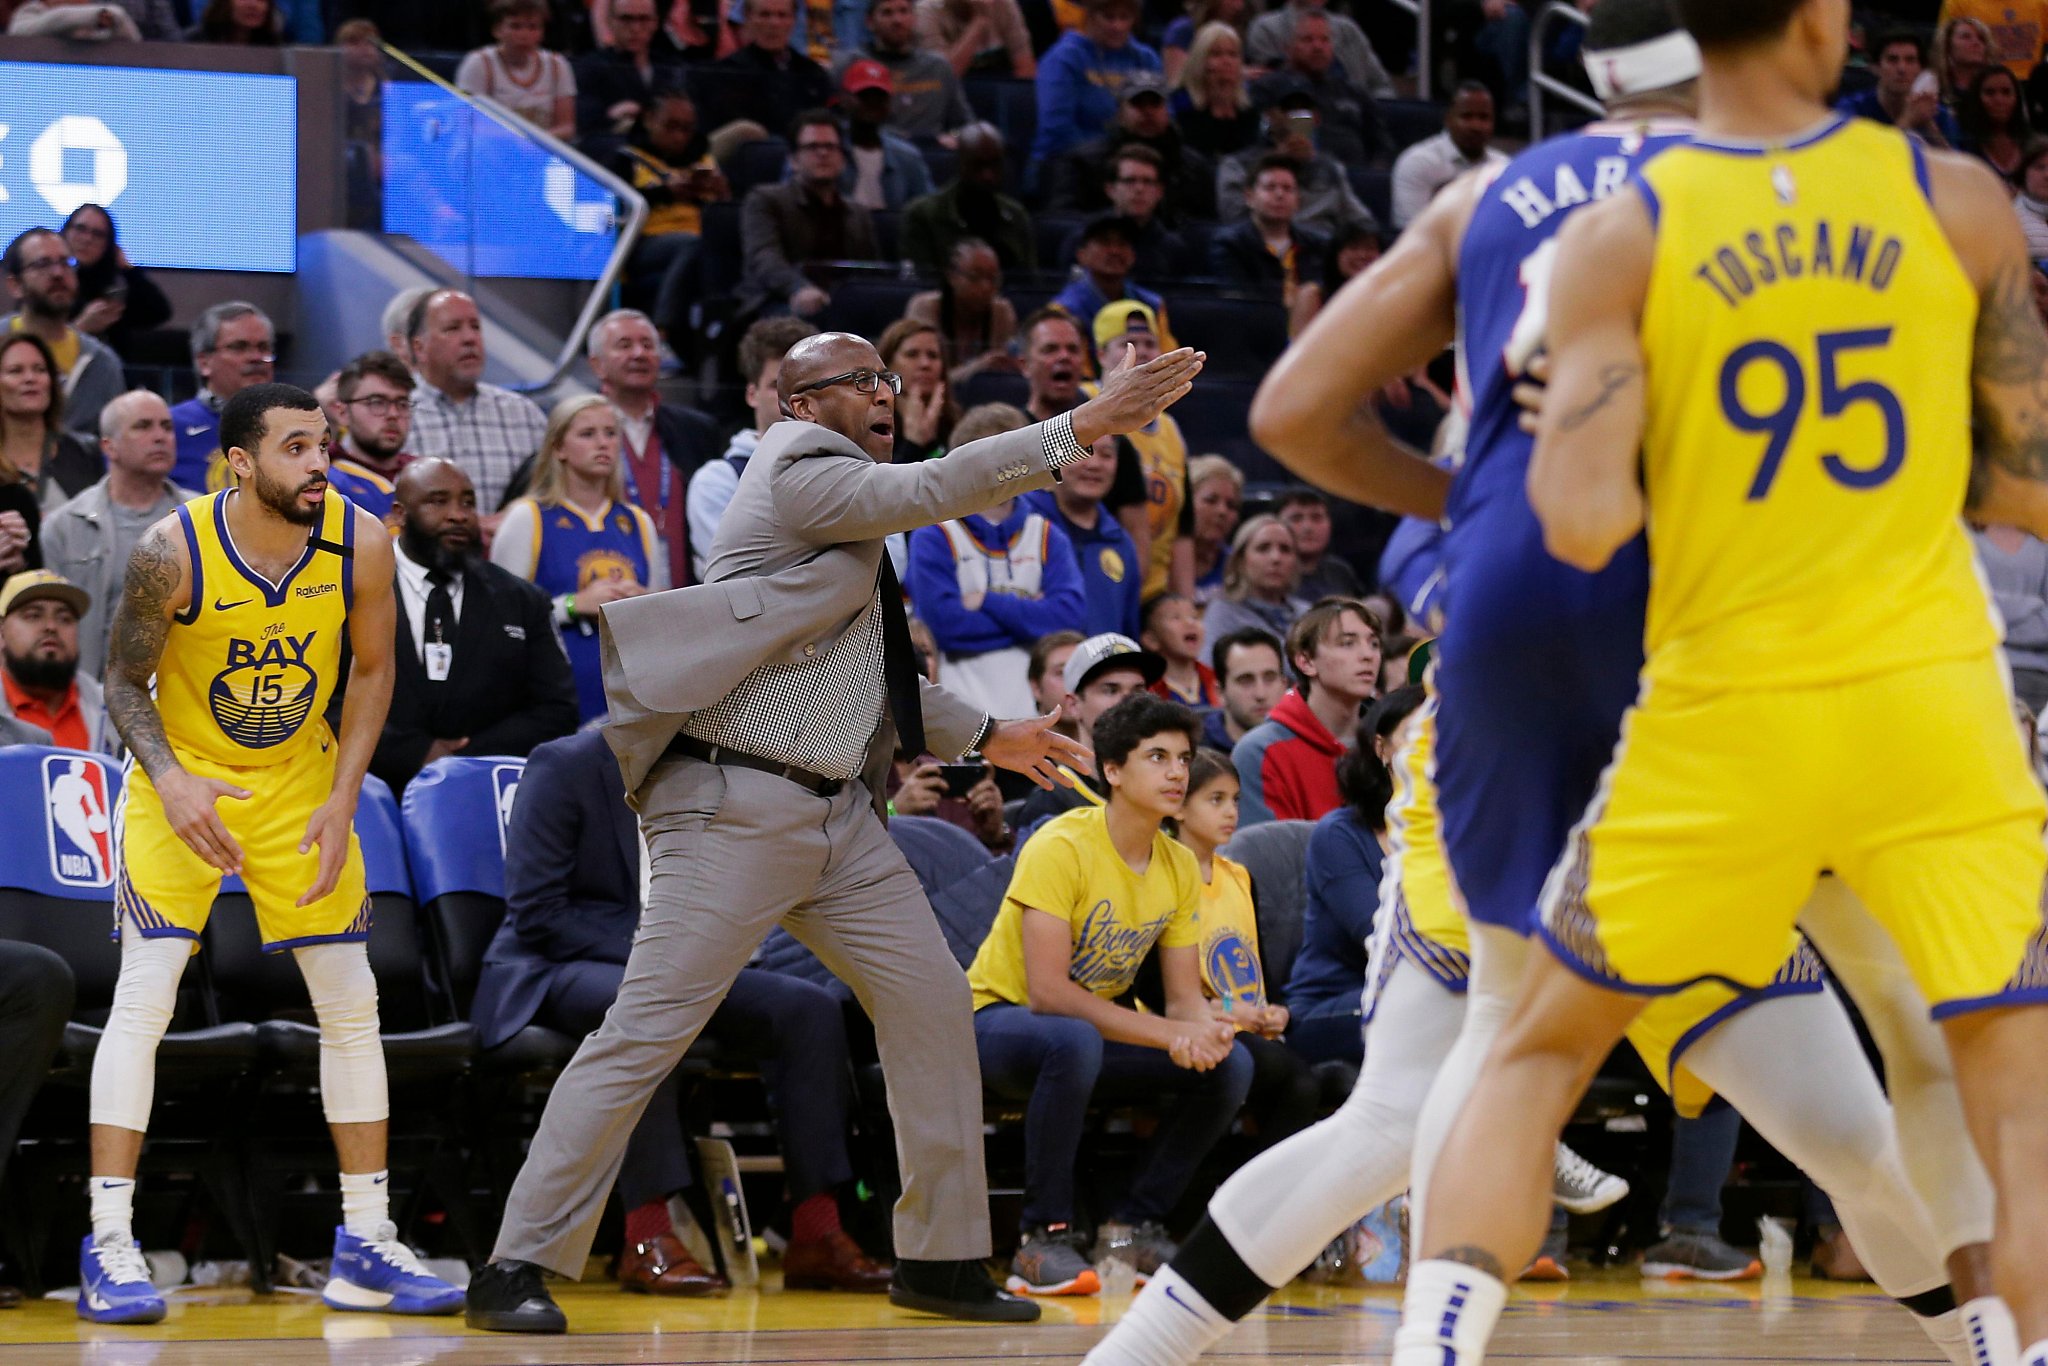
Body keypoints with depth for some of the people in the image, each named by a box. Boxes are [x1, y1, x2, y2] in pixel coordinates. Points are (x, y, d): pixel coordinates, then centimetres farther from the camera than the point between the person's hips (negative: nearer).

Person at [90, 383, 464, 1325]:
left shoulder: (360, 543, -17)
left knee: (350, 1003, 3)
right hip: (181, 779, -3)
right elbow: (125, 680, -13)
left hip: (300, 783, 3)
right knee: (144, 994, -13)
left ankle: (367, 1248, 12)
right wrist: (170, 780, -30)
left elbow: (372, 669, -2)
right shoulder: (174, 549, -25)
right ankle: (109, 1250, -11)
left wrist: (343, 799, -11)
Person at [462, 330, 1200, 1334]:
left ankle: (941, 1259, 14)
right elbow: (929, 490, -21)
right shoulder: (798, 473, -8)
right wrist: (1082, 429, -25)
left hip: (837, 816, 9)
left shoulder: (853, 527, 20)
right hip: (735, 811, -9)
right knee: (644, 1033, -10)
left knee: (933, 1004, 6)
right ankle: (517, 1271, -7)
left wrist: (987, 736, 23)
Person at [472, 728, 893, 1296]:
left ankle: (816, 1236, -17)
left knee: (809, 1008, -15)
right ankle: (647, 1235, -40)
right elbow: (535, 912, -16)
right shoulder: (565, 765, -10)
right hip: (551, 972, -7)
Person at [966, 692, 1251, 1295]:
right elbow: (1048, 991, -28)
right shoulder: (1061, 846, -21)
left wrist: (1205, 1031, -24)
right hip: (998, 1016, -7)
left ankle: (1132, 1227, -4)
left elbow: (1185, 997, 3)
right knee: (1075, 1041, -41)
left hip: (1096, 1028, 7)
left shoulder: (1180, 867, 0)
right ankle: (1044, 1239, -27)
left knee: (1230, 1064, -14)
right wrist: (1169, 1033, -31)